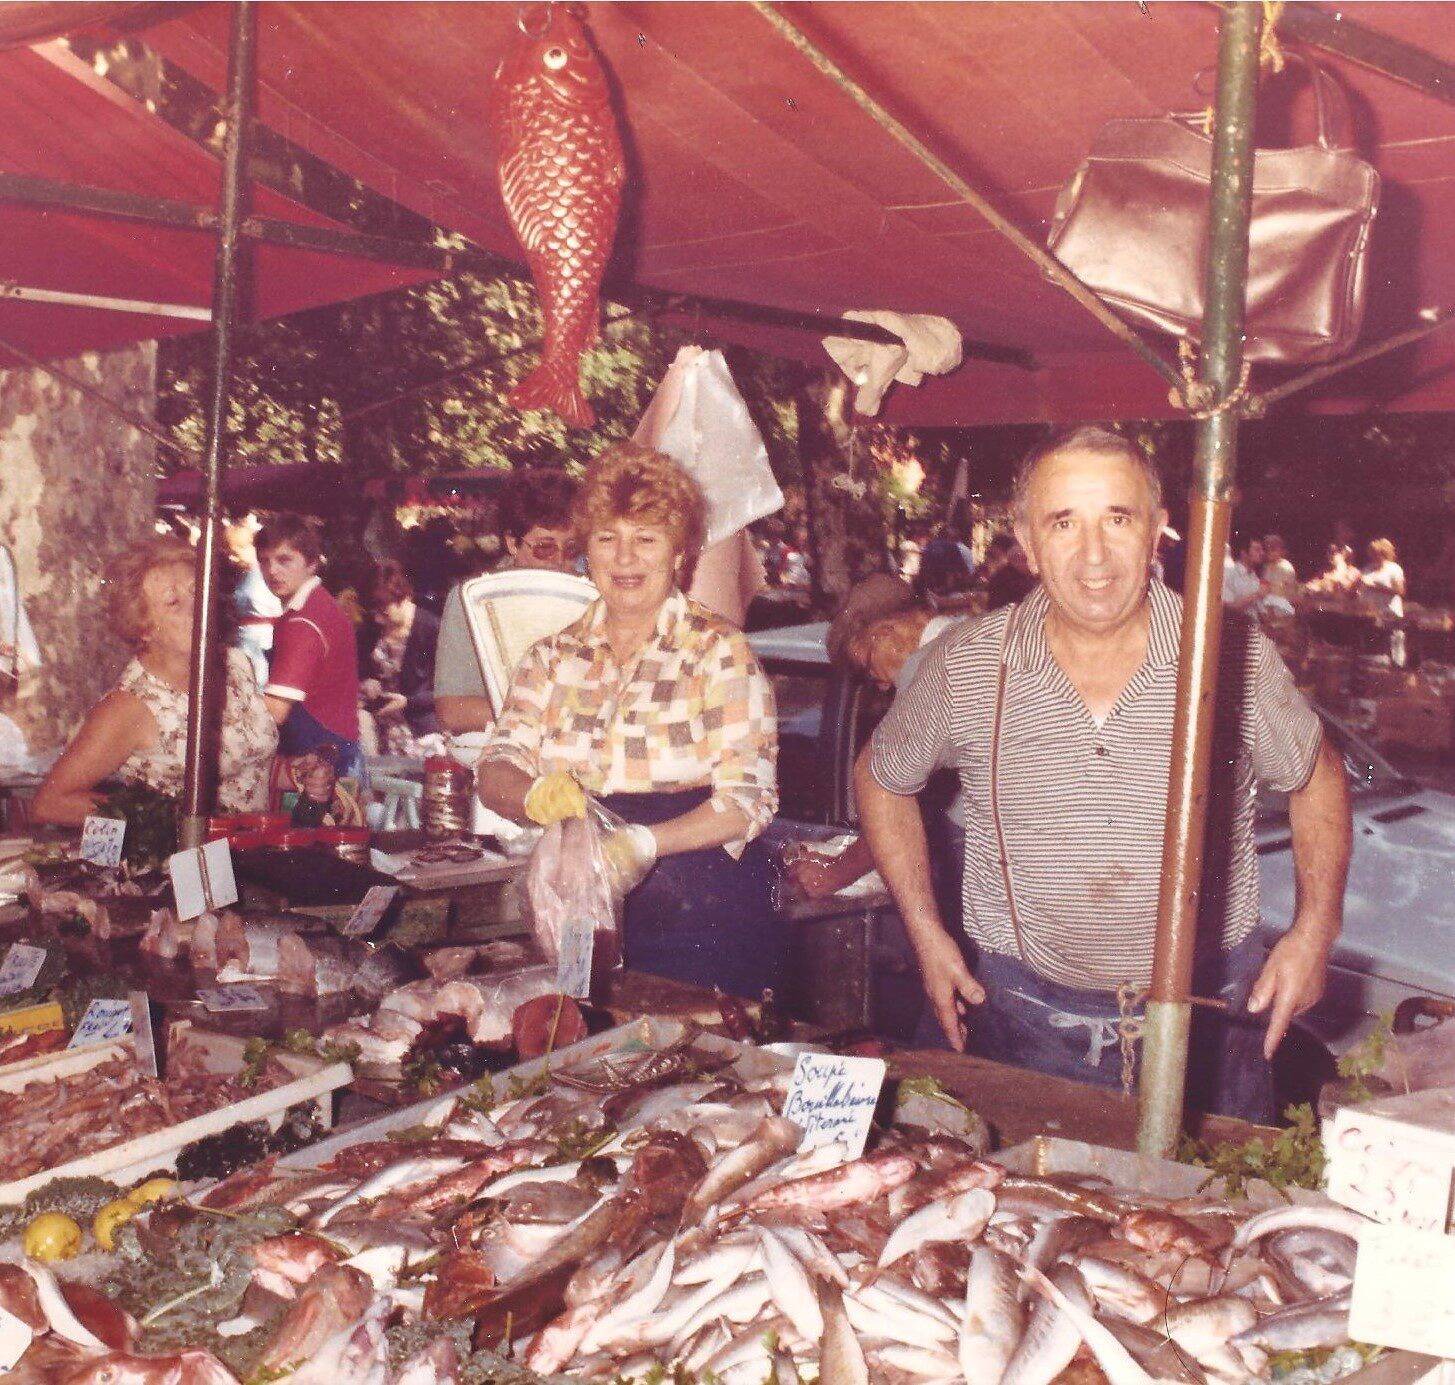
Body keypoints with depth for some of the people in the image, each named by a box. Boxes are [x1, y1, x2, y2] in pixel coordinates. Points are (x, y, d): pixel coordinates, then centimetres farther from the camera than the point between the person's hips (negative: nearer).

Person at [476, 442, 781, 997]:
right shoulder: (554, 655, 8)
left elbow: (748, 798, -11)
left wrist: (643, 843, -26)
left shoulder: (720, 651, -4)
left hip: (702, 916, -3)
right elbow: (494, 773, 1)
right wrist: (536, 797, -22)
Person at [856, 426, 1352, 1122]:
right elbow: (881, 777, 7)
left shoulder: (1235, 656, -9)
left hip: (1206, 1011, 0)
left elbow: (1316, 775, 8)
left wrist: (1314, 932, 1)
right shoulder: (965, 666, -10)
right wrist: (927, 934, 3)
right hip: (1023, 1008, 0)